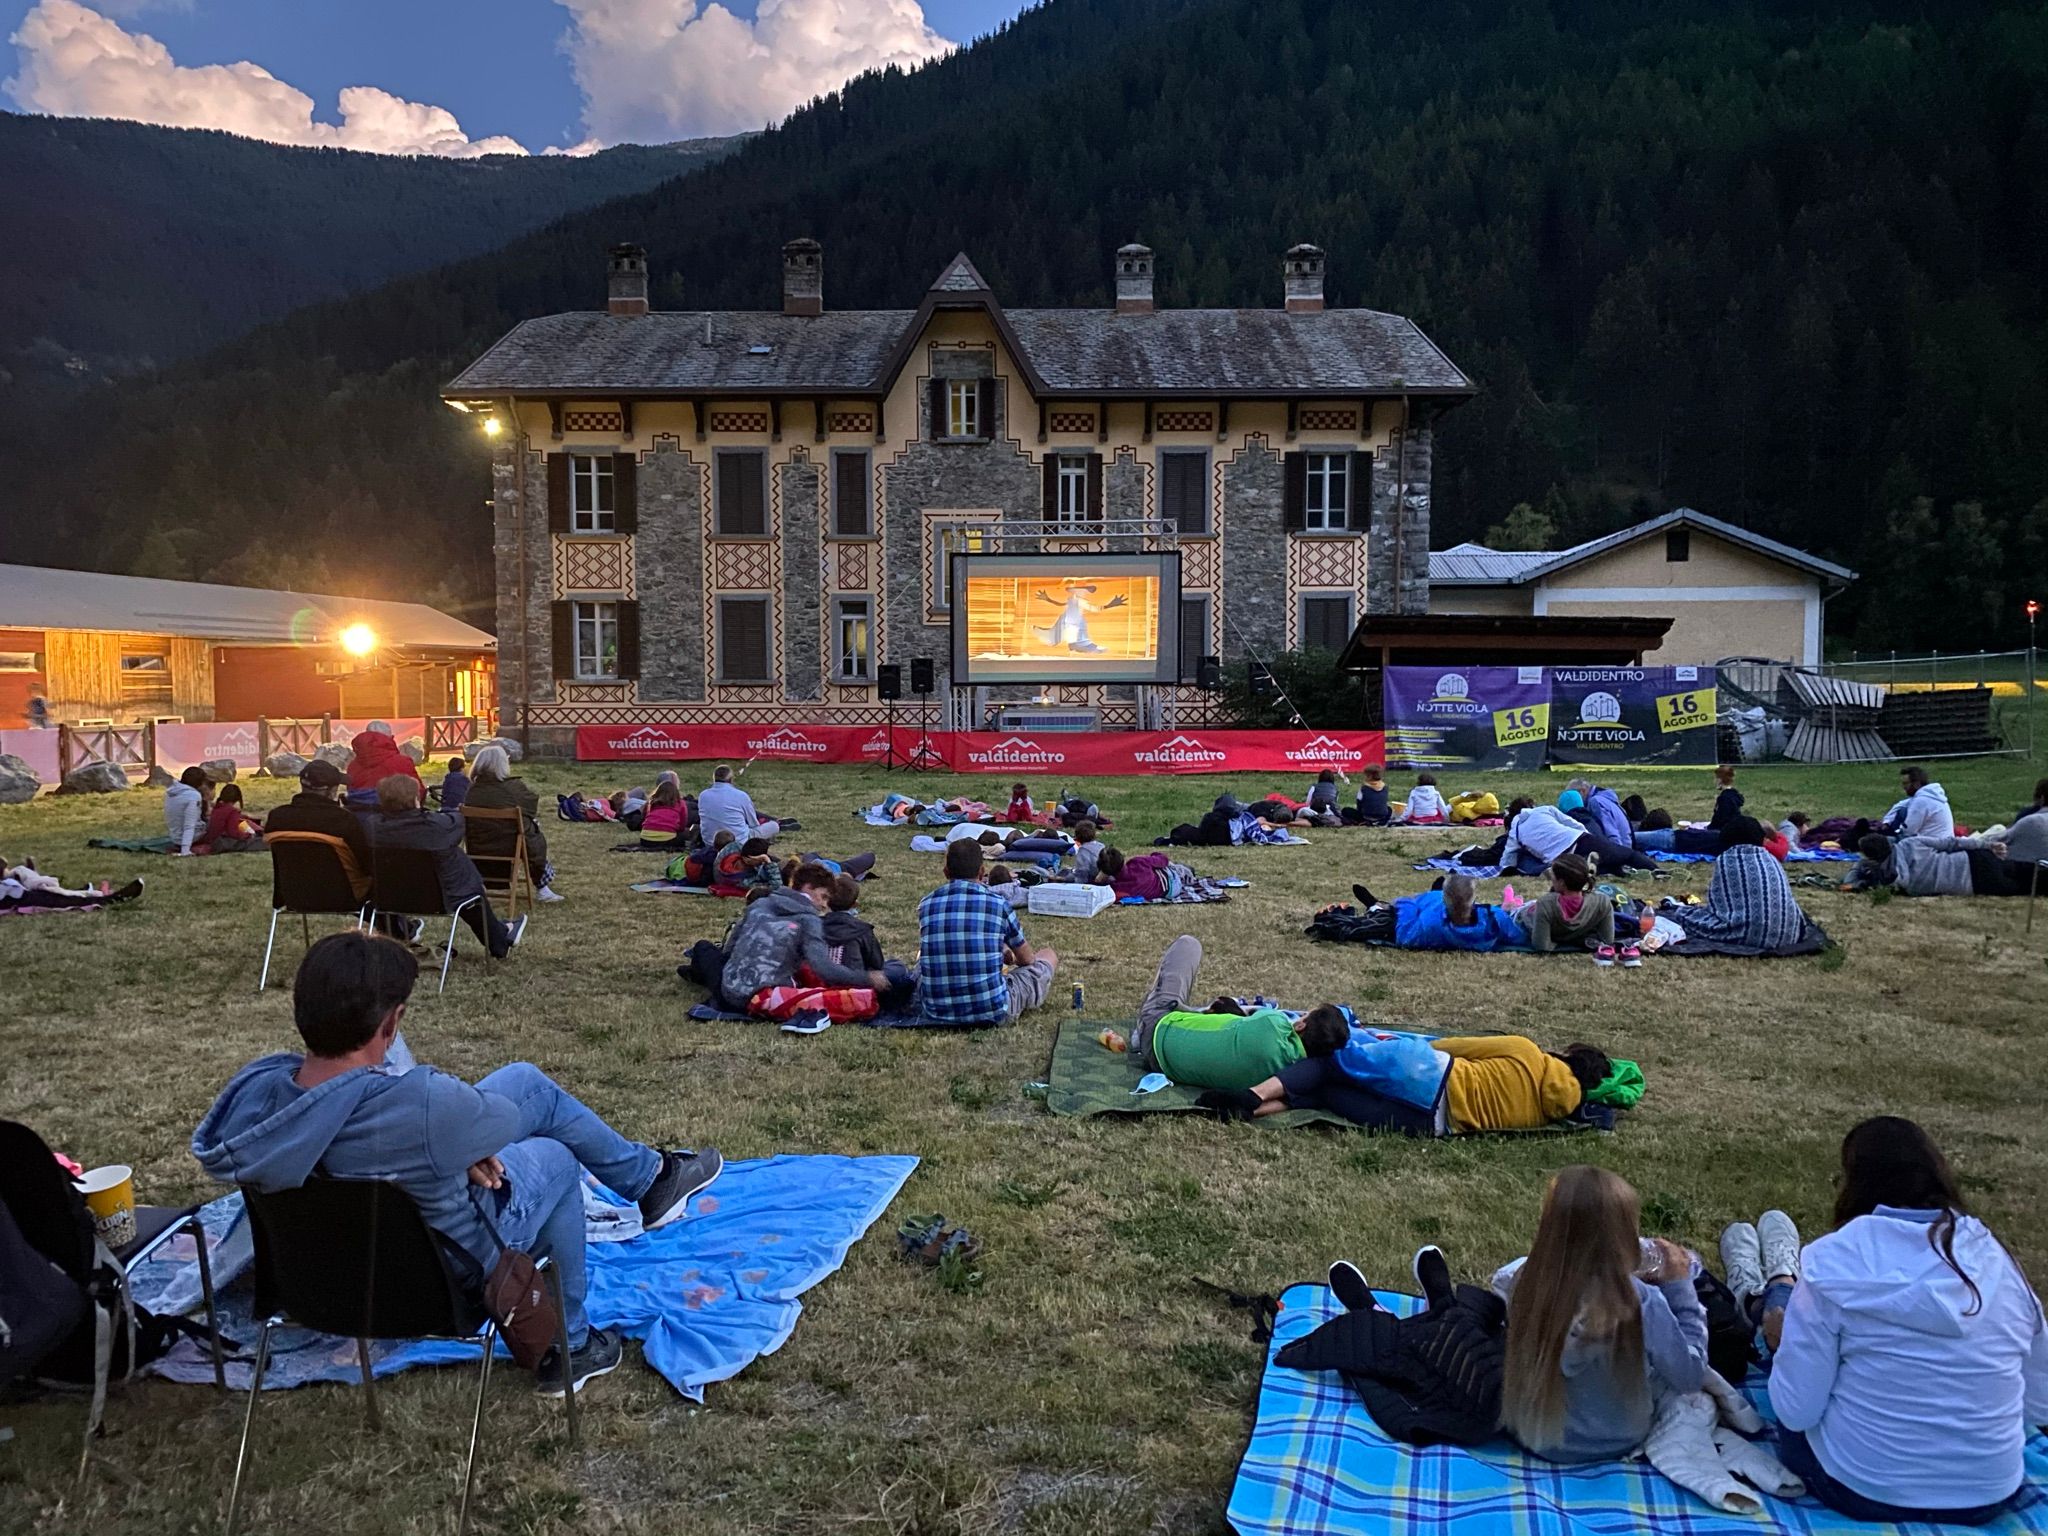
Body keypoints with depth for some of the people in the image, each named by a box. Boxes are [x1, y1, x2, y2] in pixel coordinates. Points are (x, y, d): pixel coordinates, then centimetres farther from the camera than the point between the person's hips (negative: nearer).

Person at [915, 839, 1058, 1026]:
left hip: (935, 1013, 3)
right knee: (1048, 957, 20)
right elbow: (1027, 959, 12)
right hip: (994, 1013, -3)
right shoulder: (998, 903, -3)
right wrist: (1011, 957, 39)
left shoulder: (926, 904, 3)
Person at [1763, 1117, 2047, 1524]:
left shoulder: (1834, 1263, -17)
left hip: (1860, 1490, -4)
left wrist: (1785, 1341, 4)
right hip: (1990, 1497, 4)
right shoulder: (2000, 1262, -5)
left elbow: (1797, 1412, -16)